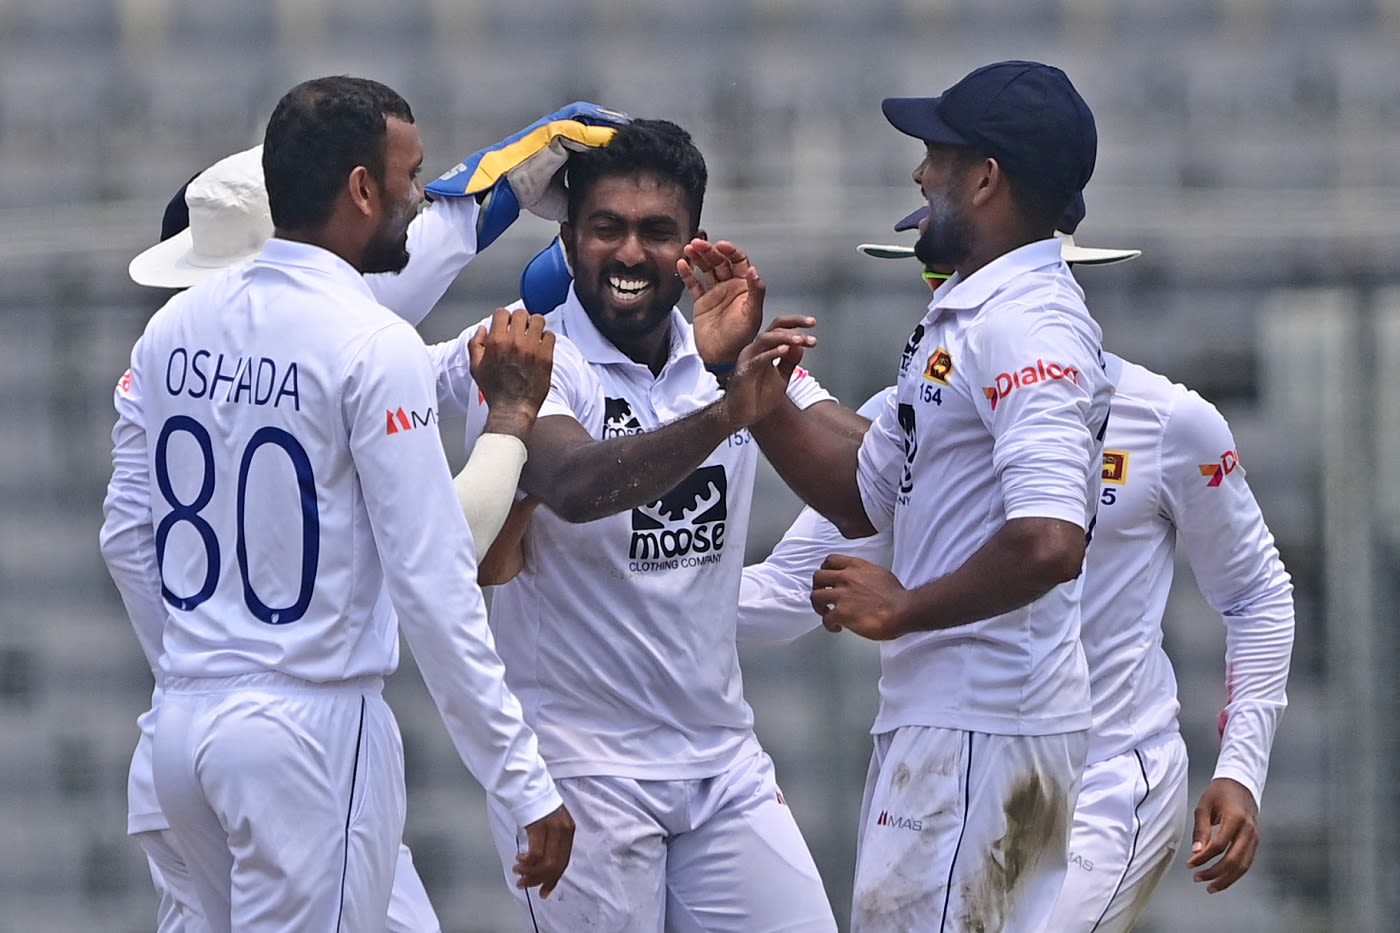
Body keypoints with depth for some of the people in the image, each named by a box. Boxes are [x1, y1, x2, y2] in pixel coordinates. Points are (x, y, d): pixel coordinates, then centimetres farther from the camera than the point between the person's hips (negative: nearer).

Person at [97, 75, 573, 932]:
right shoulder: (374, 346, -13)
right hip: (315, 726, -7)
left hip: (186, 723, 7)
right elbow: (433, 582, -16)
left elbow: (128, 539, 11)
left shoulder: (176, 328, 6)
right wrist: (526, 781, -12)